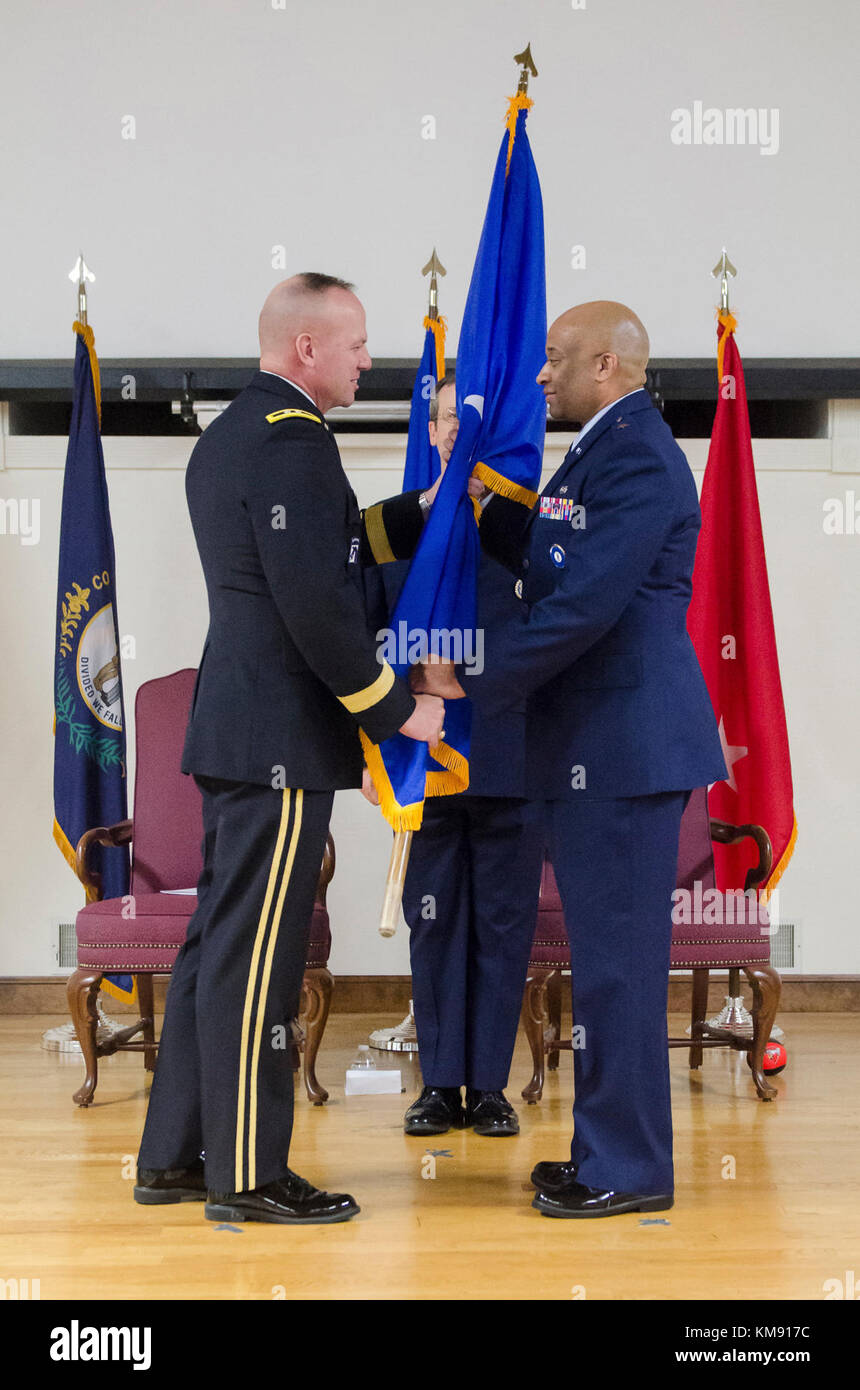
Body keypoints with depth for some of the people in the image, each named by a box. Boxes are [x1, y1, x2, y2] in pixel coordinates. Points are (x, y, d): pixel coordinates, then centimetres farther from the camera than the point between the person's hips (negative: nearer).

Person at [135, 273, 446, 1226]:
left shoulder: (226, 436, 17)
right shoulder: (290, 438, -15)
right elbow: (314, 600, -21)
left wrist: (426, 511, 23)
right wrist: (397, 710, -13)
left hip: (236, 730, 10)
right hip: (282, 736, -10)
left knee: (219, 941, 14)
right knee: (256, 956, -3)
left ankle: (174, 1155, 22)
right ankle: (247, 1175, 6)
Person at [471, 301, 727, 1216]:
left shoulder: (637, 456, -16)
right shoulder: (601, 453, 17)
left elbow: (586, 602, -22)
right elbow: (548, 567, 21)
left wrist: (474, 680, -15)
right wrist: (486, 508, 9)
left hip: (625, 741, -10)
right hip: (595, 741, 10)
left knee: (617, 959, -3)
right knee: (608, 956, 16)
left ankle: (629, 1170, 8)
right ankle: (612, 1148, 27)